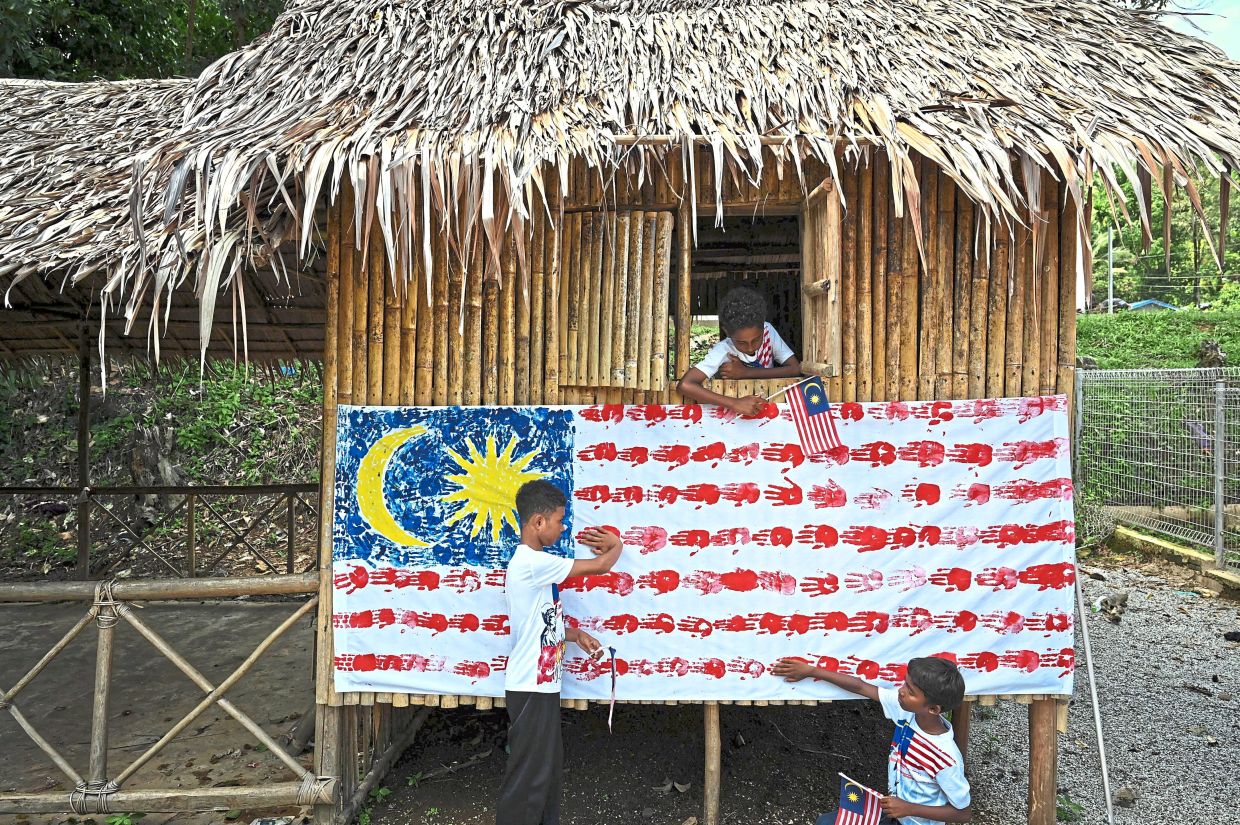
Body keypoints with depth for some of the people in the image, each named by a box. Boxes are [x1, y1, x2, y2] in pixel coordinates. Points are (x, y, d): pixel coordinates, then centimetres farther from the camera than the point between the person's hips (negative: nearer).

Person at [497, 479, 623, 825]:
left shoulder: (531, 562, 10)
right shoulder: (532, 563, -21)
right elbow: (600, 566, -17)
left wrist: (574, 634, 8)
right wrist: (615, 546, 3)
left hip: (542, 684, 10)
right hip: (531, 688, -10)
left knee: (549, 767, 18)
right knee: (528, 774, 0)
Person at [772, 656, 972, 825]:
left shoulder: (946, 759, -32)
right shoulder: (907, 709, -17)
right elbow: (860, 687, -8)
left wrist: (909, 809, -22)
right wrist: (810, 671, -5)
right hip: (892, 808, 6)